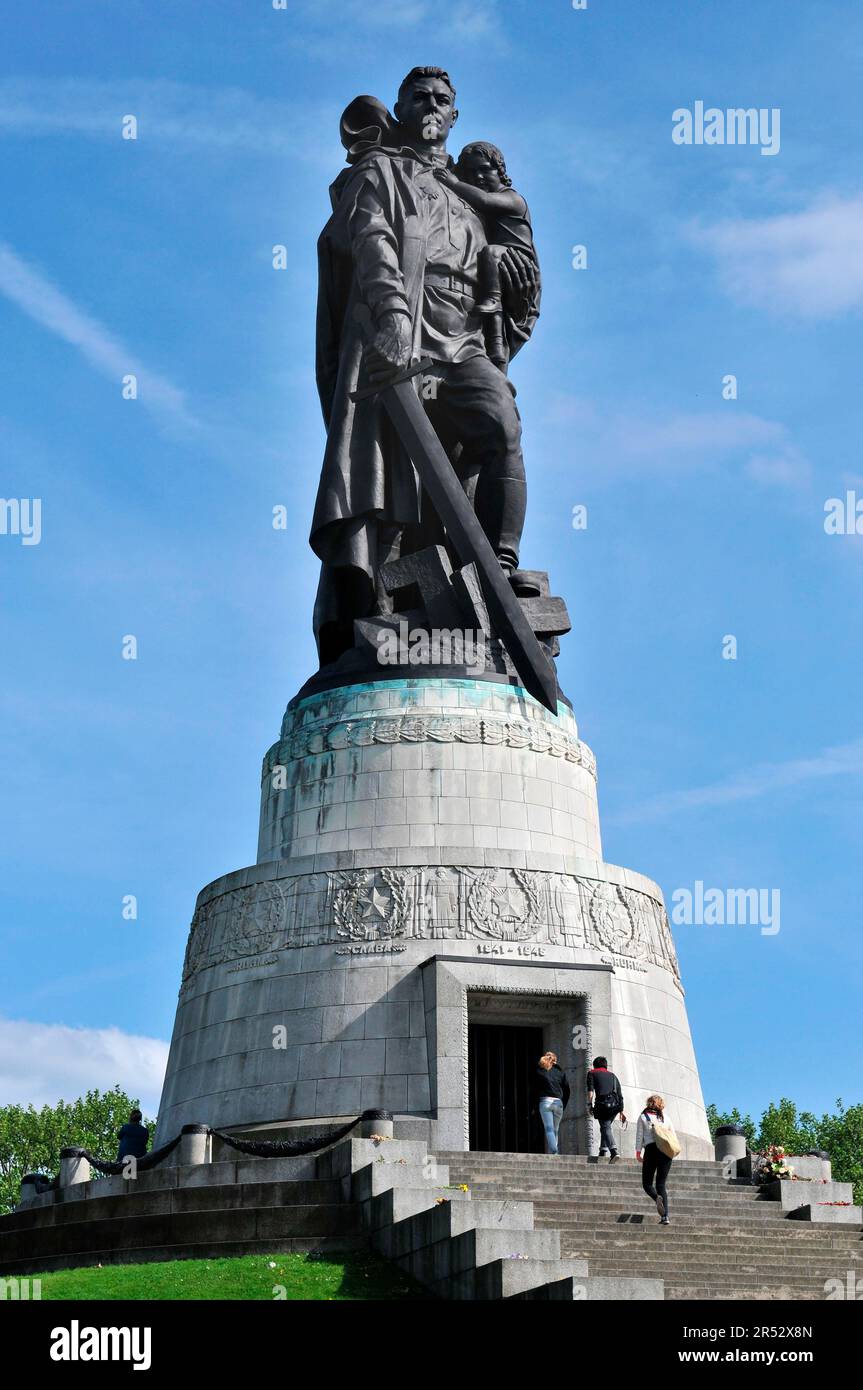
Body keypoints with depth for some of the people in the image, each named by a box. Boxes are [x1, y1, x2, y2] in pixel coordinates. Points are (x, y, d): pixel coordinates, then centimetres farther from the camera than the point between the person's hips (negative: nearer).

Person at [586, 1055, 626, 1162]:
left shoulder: (592, 1073, 19)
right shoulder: (612, 1075, 29)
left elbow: (590, 1091, 2)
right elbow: (620, 1095, 24)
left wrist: (589, 1105, 2)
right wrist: (621, 1111, 25)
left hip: (602, 1102, -4)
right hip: (615, 1104, 4)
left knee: (606, 1127, -9)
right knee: (607, 1126, 22)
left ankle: (614, 1151, -28)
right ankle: (603, 1150, 15)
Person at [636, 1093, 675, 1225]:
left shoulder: (643, 1117, 7)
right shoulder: (665, 1118, 14)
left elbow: (639, 1136, 3)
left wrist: (638, 1153, 8)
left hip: (651, 1150, -3)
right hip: (666, 1152, 3)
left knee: (647, 1183, 7)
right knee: (661, 1184, 6)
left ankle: (657, 1197, -28)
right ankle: (665, 1216, -9)